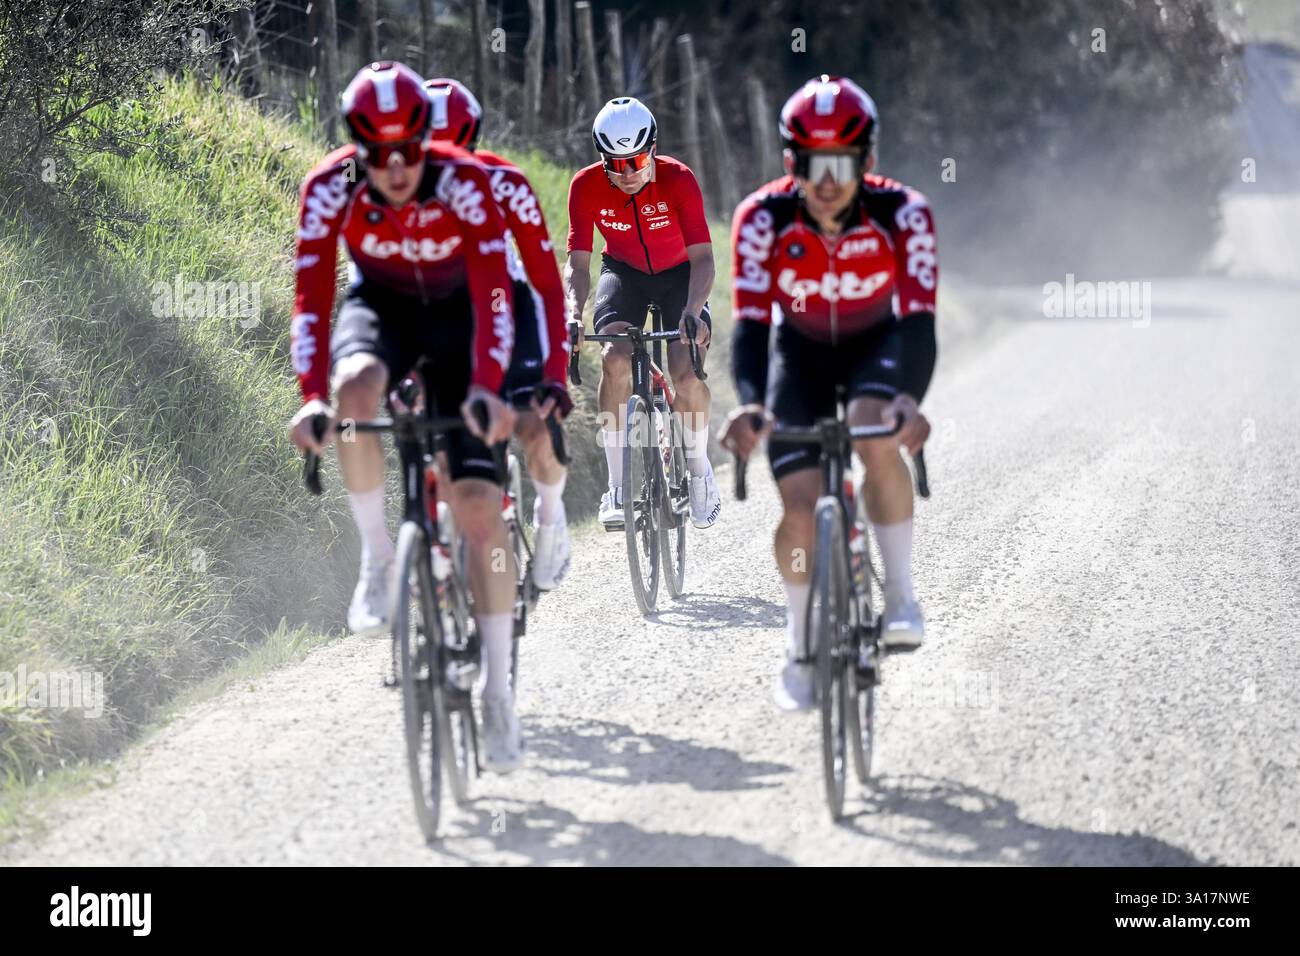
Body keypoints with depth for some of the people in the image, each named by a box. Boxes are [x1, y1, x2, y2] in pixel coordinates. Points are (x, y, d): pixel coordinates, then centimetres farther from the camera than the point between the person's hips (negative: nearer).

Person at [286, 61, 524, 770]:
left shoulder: (466, 185, -28)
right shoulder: (330, 189, -24)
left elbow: (493, 294, -34)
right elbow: (311, 298, -28)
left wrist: (487, 388, -48)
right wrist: (311, 397, -42)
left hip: (455, 313, -1)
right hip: (381, 305, 1)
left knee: (479, 507, -12)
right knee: (356, 389, -37)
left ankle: (498, 688, -3)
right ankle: (375, 559, -16)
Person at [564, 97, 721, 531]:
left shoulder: (678, 180, -28)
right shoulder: (586, 186, -23)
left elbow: (702, 257, -30)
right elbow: (578, 261, -21)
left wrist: (693, 311, -47)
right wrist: (573, 314, -39)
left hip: (679, 275, -1)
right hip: (623, 273, 1)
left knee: (687, 373, -21)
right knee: (615, 359, -26)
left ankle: (699, 467, 7)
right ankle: (617, 486, -20)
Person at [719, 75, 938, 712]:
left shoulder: (902, 212, -29)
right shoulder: (763, 218, -28)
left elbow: (918, 318, -37)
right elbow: (750, 322, -35)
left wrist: (910, 399, -55)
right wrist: (749, 404, -53)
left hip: (879, 342, -1)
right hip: (801, 348, 1)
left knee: (875, 436, -33)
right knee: (800, 506, -12)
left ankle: (901, 597, -18)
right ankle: (799, 651, 10)